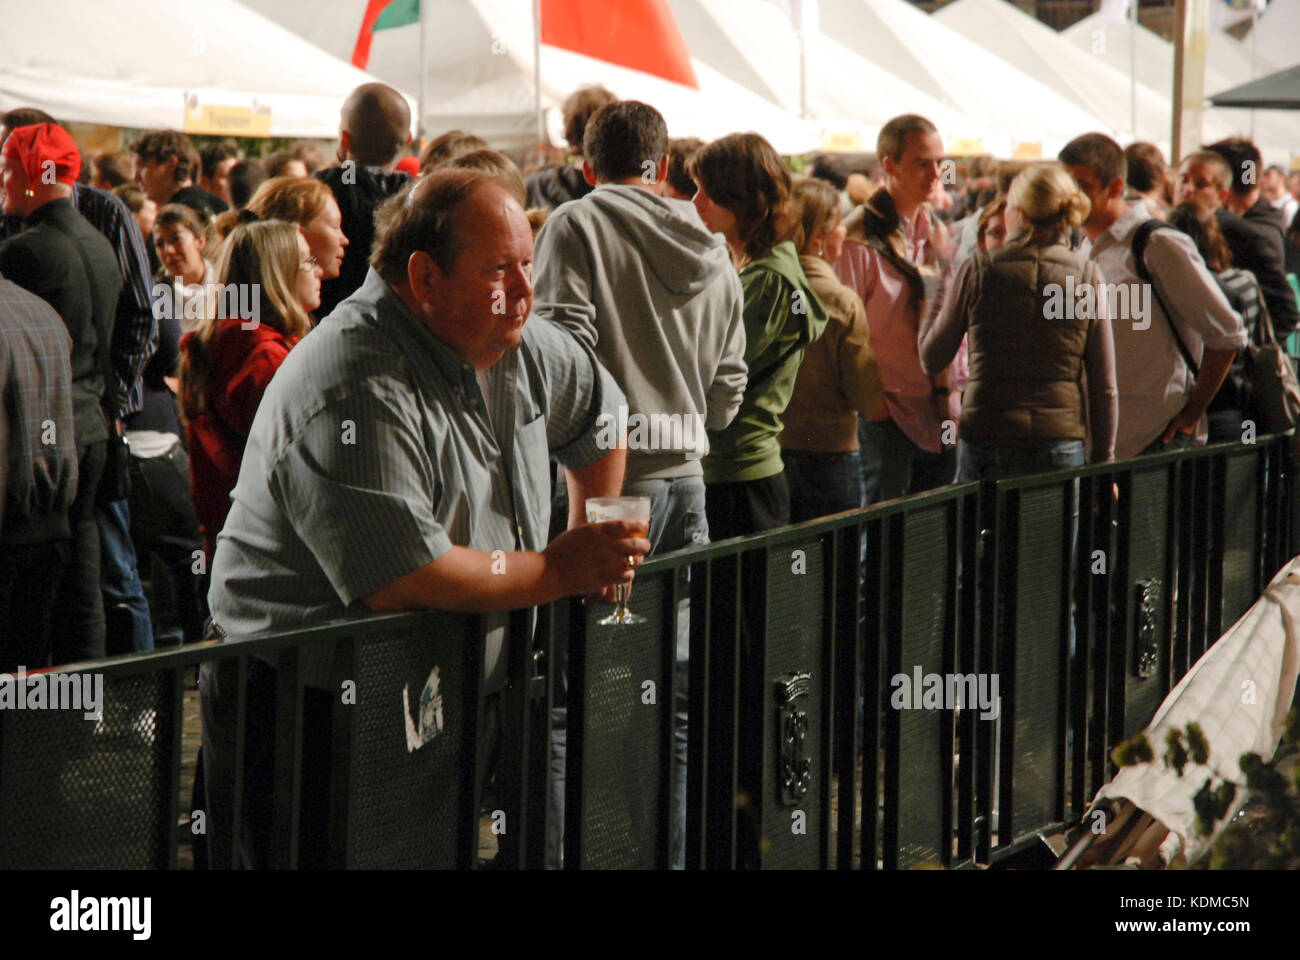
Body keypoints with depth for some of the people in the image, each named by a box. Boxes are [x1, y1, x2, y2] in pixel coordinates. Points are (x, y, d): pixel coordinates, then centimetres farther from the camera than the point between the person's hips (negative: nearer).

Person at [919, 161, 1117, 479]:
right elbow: (1104, 386, 3)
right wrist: (1104, 463, 11)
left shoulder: (978, 270, -2)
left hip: (987, 441, -1)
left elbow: (932, 360, 7)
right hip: (1063, 443, 1)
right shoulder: (1087, 277, 1)